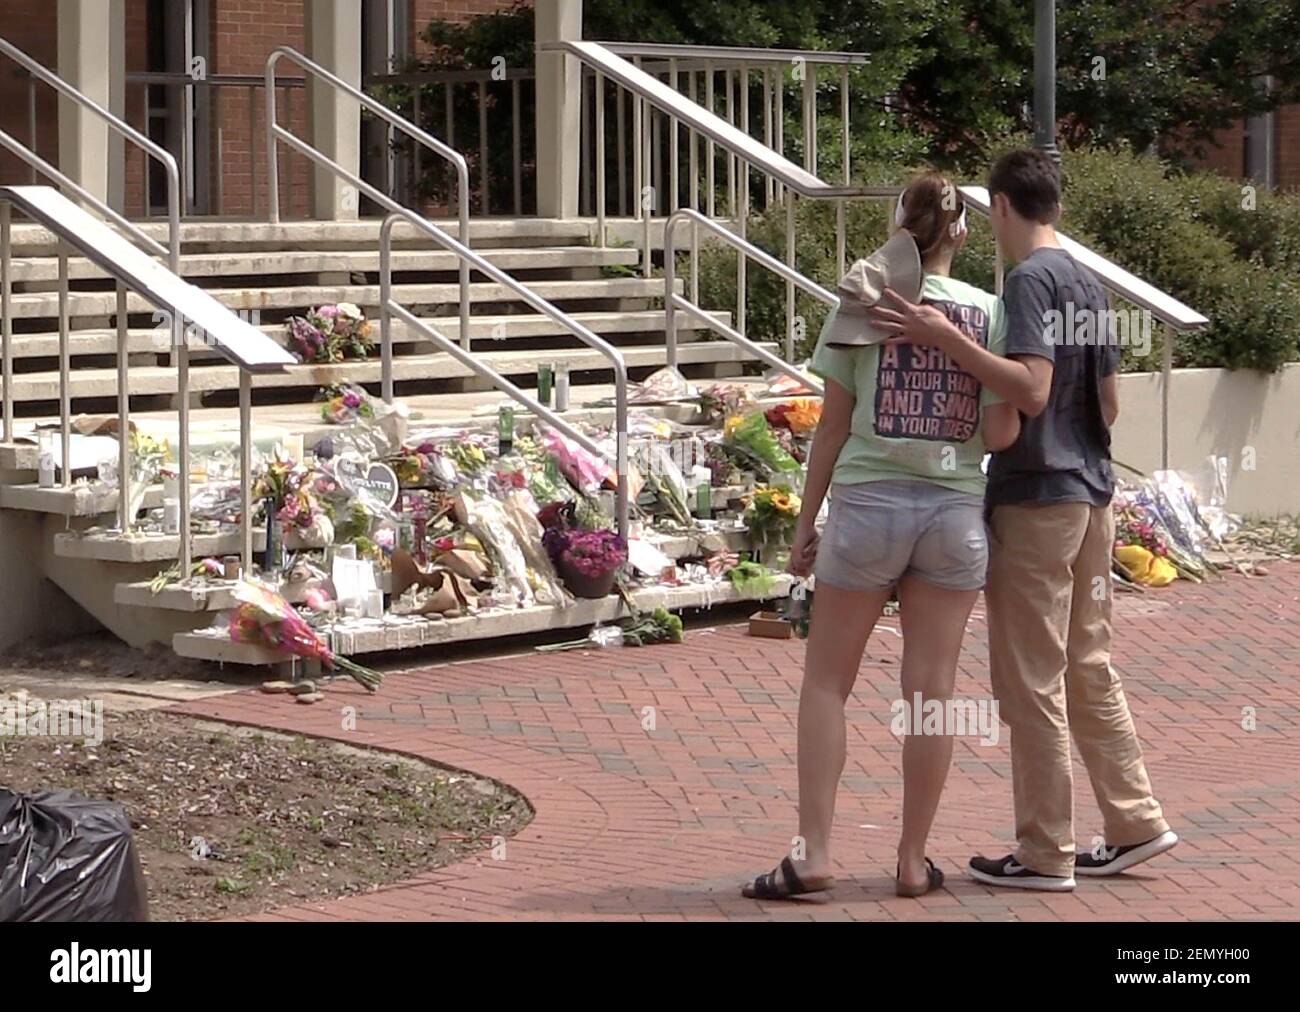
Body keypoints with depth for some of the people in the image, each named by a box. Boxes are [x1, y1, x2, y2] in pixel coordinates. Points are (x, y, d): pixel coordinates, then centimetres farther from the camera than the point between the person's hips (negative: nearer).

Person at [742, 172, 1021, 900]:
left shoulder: (863, 306, -1)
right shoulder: (989, 312, 1)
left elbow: (834, 427, 0)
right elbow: (1001, 432, -6)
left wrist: (806, 521, 6)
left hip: (869, 503, -1)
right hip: (956, 511, 1)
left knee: (827, 682, 8)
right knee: (932, 688, 6)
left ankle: (813, 853, 3)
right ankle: (914, 861, 12)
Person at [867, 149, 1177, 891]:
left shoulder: (1031, 279, -14)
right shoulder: (1089, 284, 12)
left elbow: (1031, 389, -25)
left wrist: (946, 341, -28)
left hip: (1035, 497, -8)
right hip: (1091, 494, 8)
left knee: (1034, 681, -1)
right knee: (1089, 668, 16)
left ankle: (1046, 853, 4)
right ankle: (1135, 823, 19)